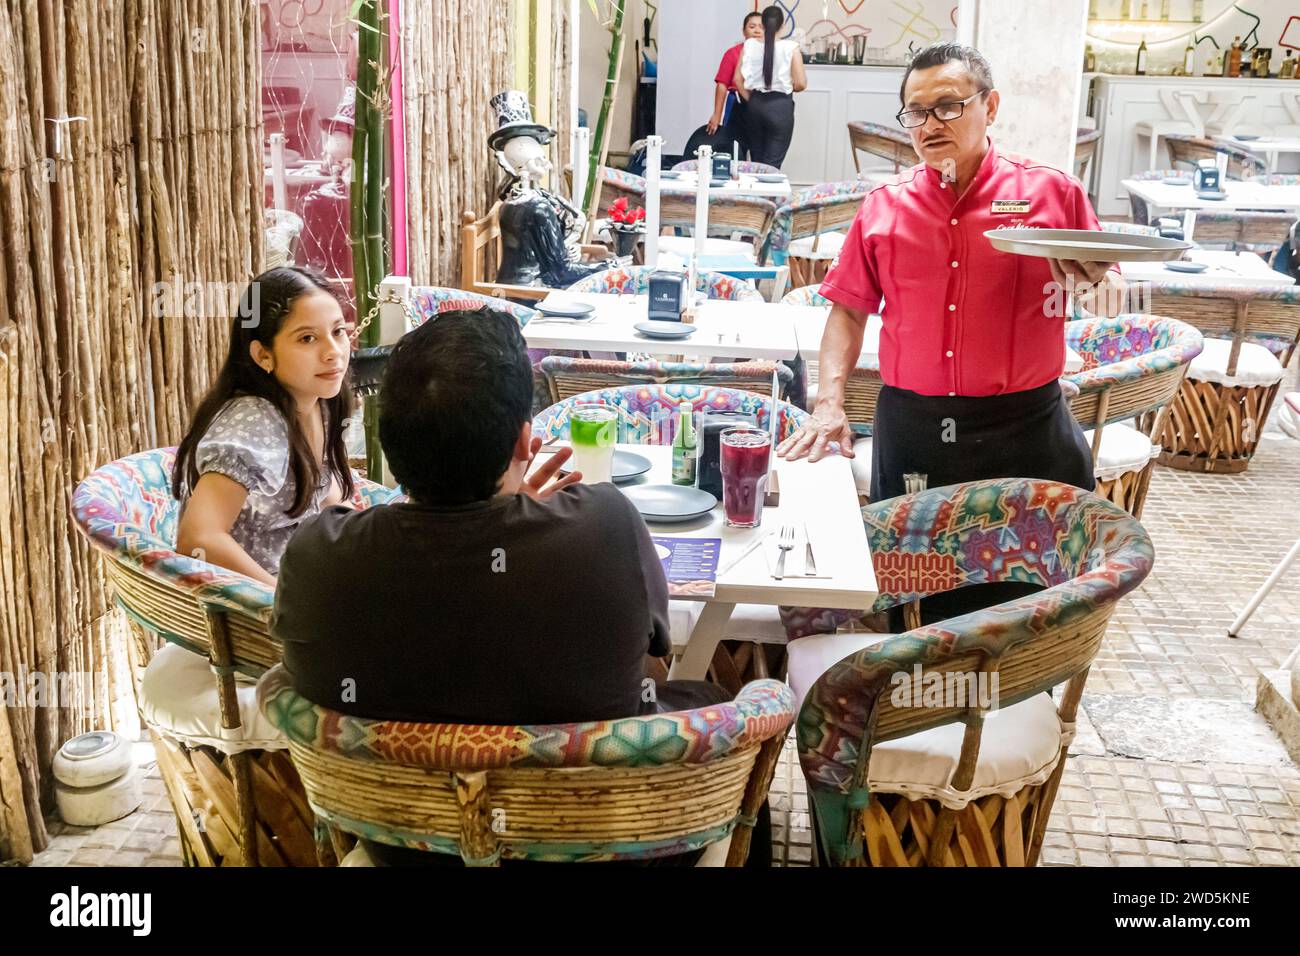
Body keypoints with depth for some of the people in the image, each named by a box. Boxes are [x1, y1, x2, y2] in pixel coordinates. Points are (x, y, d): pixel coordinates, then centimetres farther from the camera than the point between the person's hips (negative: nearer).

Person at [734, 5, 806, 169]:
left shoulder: (749, 45, 0)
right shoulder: (790, 47, -9)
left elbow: (738, 79, 1)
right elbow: (800, 84, -9)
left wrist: (750, 100, 12)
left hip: (755, 104, 4)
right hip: (780, 106, -4)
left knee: (756, 160, 14)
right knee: (772, 164, 0)